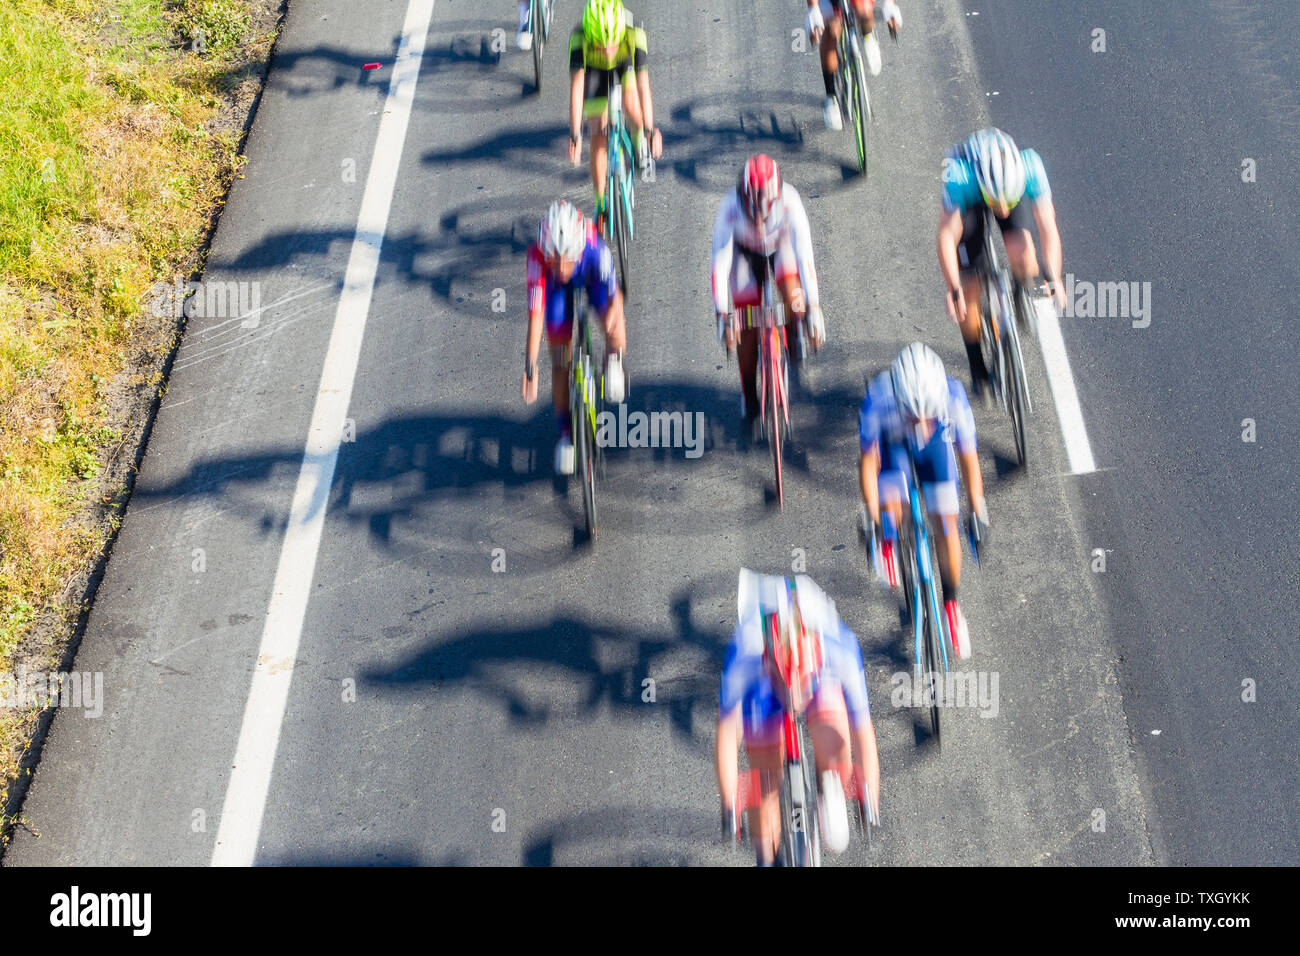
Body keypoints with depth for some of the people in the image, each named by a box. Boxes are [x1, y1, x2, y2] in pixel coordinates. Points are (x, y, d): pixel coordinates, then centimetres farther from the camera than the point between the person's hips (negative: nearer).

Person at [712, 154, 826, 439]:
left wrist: (814, 308, -45)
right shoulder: (730, 207, -37)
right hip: (746, 252, 0)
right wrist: (723, 315, -41)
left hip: (781, 247, 0)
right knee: (747, 332, -7)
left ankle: (794, 351, 2)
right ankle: (749, 406, 7)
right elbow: (720, 263, -36)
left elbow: (804, 255, -40)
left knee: (793, 298, -29)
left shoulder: (789, 201, -38)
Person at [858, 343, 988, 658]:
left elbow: (968, 458, -24)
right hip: (891, 441, -1)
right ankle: (889, 543, 16)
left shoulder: (953, 398, -38)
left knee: (945, 524, -5)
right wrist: (872, 517, -28)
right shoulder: (877, 400, -40)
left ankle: (951, 603, 13)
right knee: (891, 511, -21)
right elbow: (868, 461, -28)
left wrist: (978, 511, -21)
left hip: (934, 442, 1)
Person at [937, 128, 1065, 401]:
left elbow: (1048, 227, -33)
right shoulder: (959, 177, -44)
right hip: (969, 203, -1)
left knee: (1021, 252, -28)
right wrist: (953, 290, -45)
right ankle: (978, 372, 13)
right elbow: (947, 236, -41)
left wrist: (1054, 280, -39)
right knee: (971, 288, -5)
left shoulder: (1030, 166, -39)